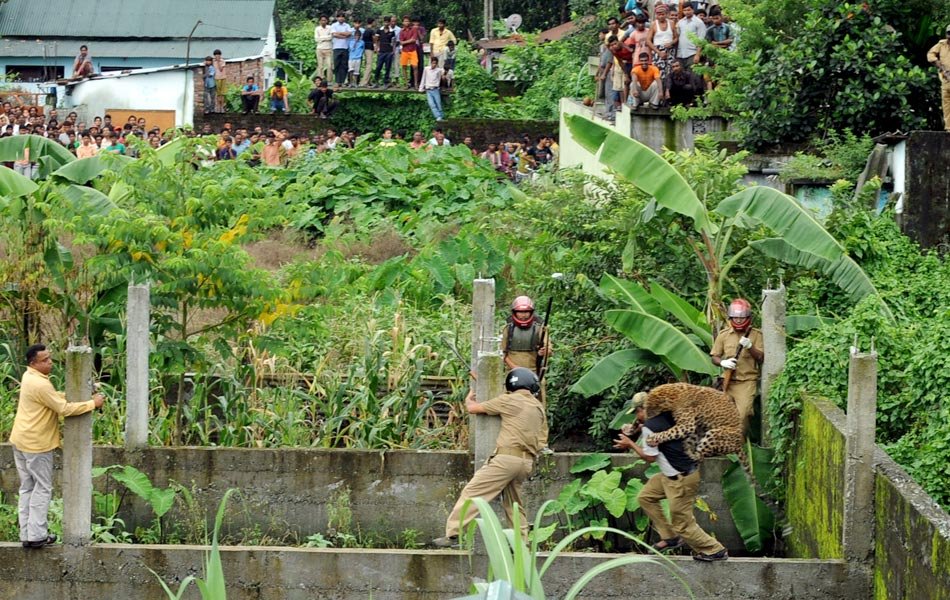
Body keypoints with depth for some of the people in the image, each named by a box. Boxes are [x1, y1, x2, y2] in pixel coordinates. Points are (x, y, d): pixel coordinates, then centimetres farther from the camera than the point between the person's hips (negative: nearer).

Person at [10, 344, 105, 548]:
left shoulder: (30, 377, 7)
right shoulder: (41, 385, -23)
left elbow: (55, 397, 16)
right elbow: (64, 409, -21)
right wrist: (93, 403, -13)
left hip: (21, 441, 9)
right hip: (37, 444, -9)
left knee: (27, 488, 13)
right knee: (42, 489, 0)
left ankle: (26, 534, 15)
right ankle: (37, 535, 0)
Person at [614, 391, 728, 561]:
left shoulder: (649, 427, -19)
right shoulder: (666, 416, 6)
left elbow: (649, 457, -12)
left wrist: (630, 444, 1)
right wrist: (638, 428, 14)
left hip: (681, 479, -10)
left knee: (682, 524, 0)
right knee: (645, 497, 19)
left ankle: (715, 550, 10)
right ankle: (669, 537, 22)